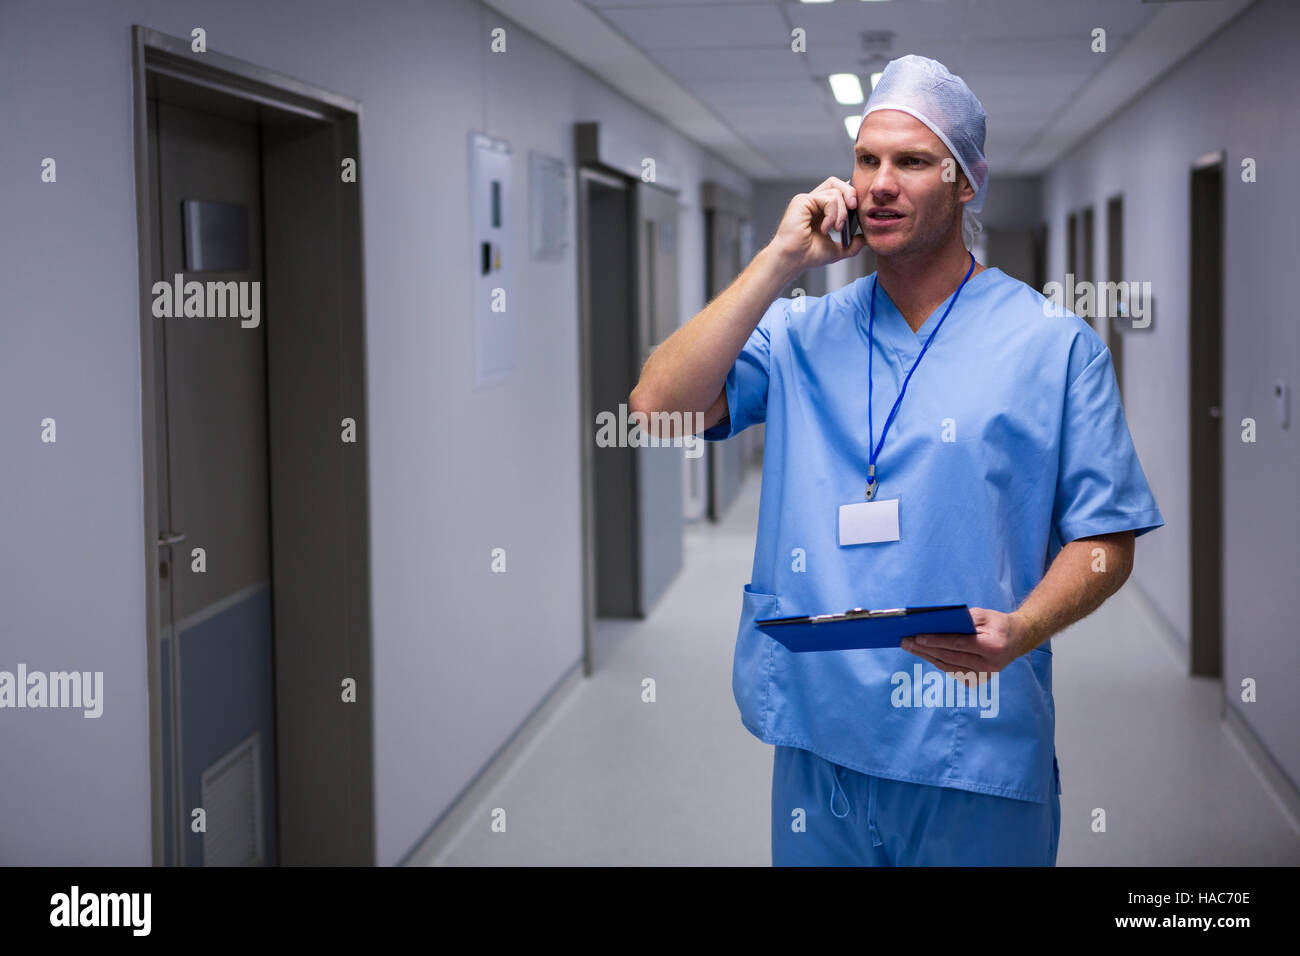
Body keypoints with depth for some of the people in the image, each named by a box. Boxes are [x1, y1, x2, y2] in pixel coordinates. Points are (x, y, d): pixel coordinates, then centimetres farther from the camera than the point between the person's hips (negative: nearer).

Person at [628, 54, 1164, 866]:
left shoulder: (1057, 346, 0)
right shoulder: (799, 334, 8)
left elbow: (1105, 540, -1)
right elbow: (659, 406, -7)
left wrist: (1020, 630, -21)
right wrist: (781, 261, -7)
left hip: (977, 756, -2)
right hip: (817, 737, 2)